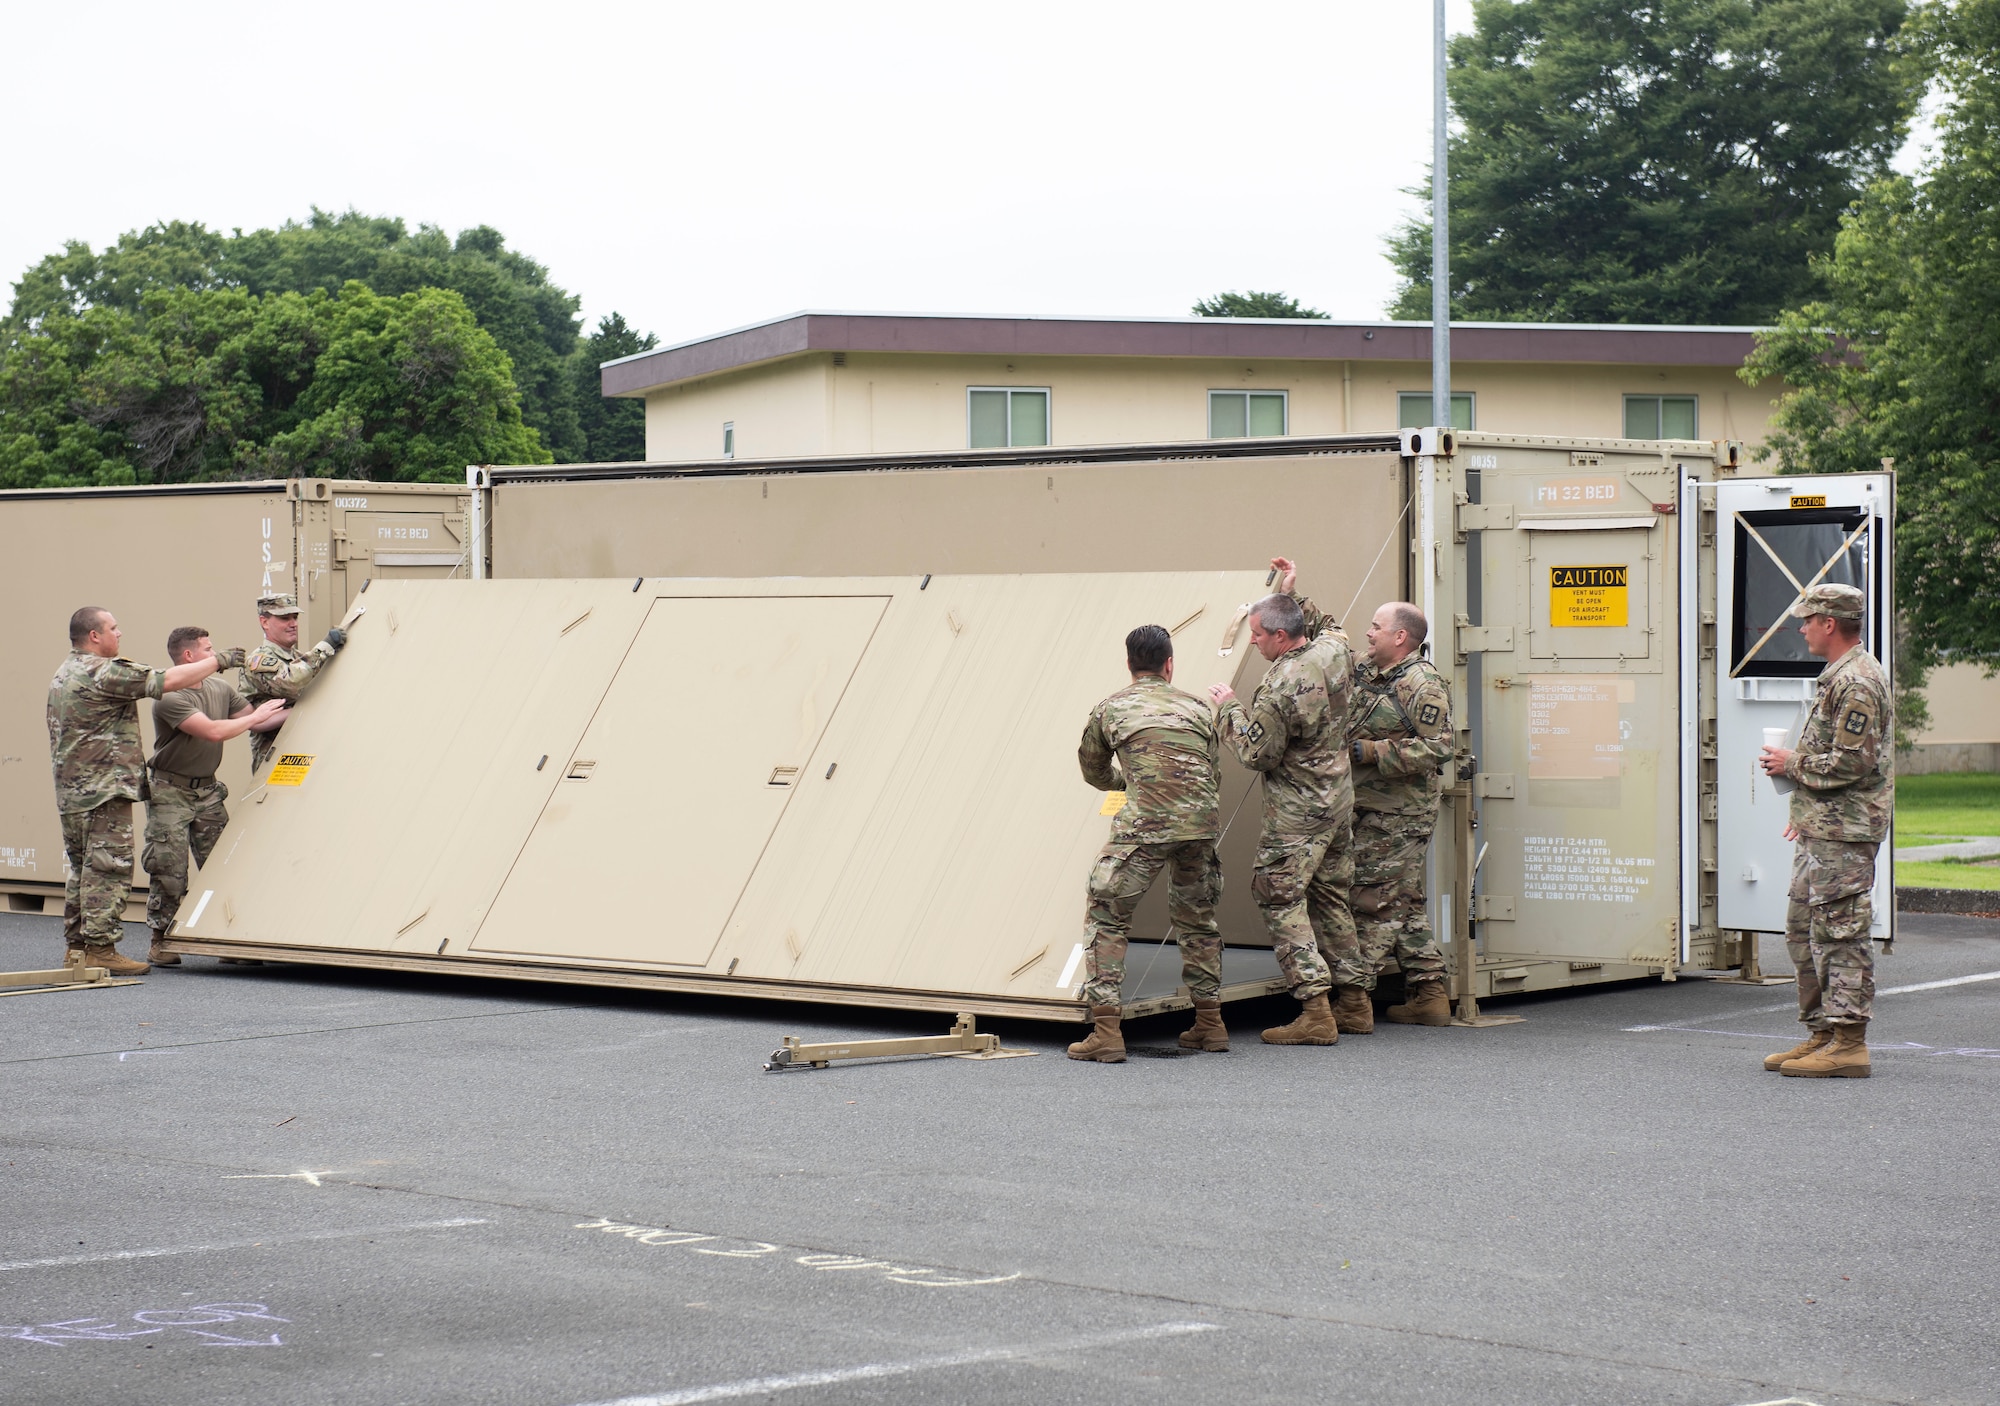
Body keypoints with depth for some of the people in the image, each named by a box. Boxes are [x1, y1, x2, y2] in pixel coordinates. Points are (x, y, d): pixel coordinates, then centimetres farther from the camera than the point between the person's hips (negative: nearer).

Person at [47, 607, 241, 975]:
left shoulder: (63, 675, 17)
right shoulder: (104, 673, -15)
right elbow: (169, 680, -16)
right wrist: (219, 660, -6)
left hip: (70, 792, 10)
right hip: (104, 792, -10)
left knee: (80, 869, 13)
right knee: (107, 869, -7)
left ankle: (76, 946, 17)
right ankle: (100, 950, -8)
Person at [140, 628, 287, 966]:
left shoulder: (221, 688, 5)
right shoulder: (169, 698, -20)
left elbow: (256, 719, 14)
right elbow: (213, 732, -28)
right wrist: (256, 716, -17)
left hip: (207, 790, 7)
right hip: (170, 791, -7)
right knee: (169, 870, -6)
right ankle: (160, 942, 4)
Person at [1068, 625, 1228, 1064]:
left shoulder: (1109, 709, 12)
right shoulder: (1197, 708, 18)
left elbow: (1094, 772, 25)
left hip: (1146, 825, -4)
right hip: (1203, 823, 4)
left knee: (1105, 920, 5)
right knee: (1197, 920, 24)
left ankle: (1106, 1032, -5)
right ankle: (1209, 1024, 27)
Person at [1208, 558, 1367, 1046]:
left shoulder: (1279, 688, -25)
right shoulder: (1334, 651, -1)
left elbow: (1258, 754, -16)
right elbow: (1322, 624, 26)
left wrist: (1230, 708, -4)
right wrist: (1290, 592, 27)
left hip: (1297, 812, -9)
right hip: (1338, 799, 9)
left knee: (1280, 900, -4)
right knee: (1330, 897, 17)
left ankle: (1315, 1011, -10)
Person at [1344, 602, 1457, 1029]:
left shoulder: (1423, 684, -13)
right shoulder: (1366, 674, 13)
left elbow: (1437, 749, -19)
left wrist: (1371, 751, -20)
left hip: (1397, 817, -9)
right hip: (1369, 810, 9)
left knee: (1373, 902, -8)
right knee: (1403, 905, 12)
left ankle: (1354, 1003, -8)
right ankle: (1428, 995, 18)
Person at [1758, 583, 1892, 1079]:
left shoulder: (1857, 682, -16)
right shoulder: (1840, 675, 18)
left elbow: (1852, 763, -23)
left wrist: (1792, 765, -11)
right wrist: (1806, 812, 23)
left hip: (1845, 833, -11)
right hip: (1822, 831, 11)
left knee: (1841, 933, -9)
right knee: (1804, 930, 14)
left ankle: (1848, 1044, -7)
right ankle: (1823, 1033, 19)